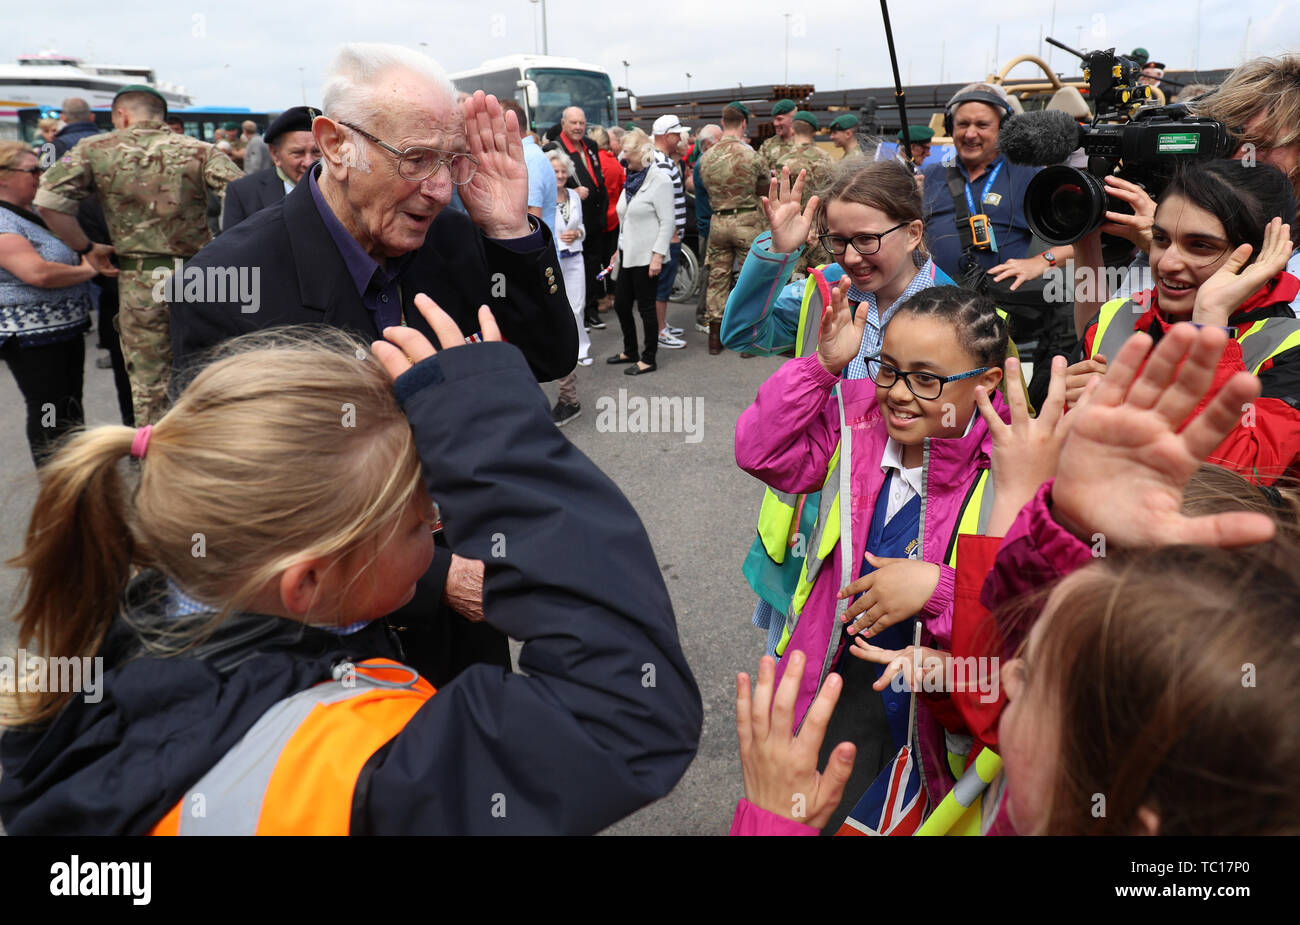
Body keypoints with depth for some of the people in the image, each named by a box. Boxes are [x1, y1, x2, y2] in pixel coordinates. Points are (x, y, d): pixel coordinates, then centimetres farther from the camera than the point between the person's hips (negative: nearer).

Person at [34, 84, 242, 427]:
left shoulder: (95, 150, 2)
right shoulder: (198, 150, 2)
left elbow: (48, 201, -8)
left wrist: (86, 248, 4)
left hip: (139, 282, -1)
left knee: (148, 385, 10)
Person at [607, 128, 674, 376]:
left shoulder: (659, 180, -12)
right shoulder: (631, 179, 13)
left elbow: (668, 222, -16)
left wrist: (658, 255, -20)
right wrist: (619, 249, 19)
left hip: (646, 256, -9)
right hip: (628, 254, 9)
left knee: (646, 307, -1)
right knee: (621, 304, 13)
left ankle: (648, 359, 11)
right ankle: (630, 351, 29)